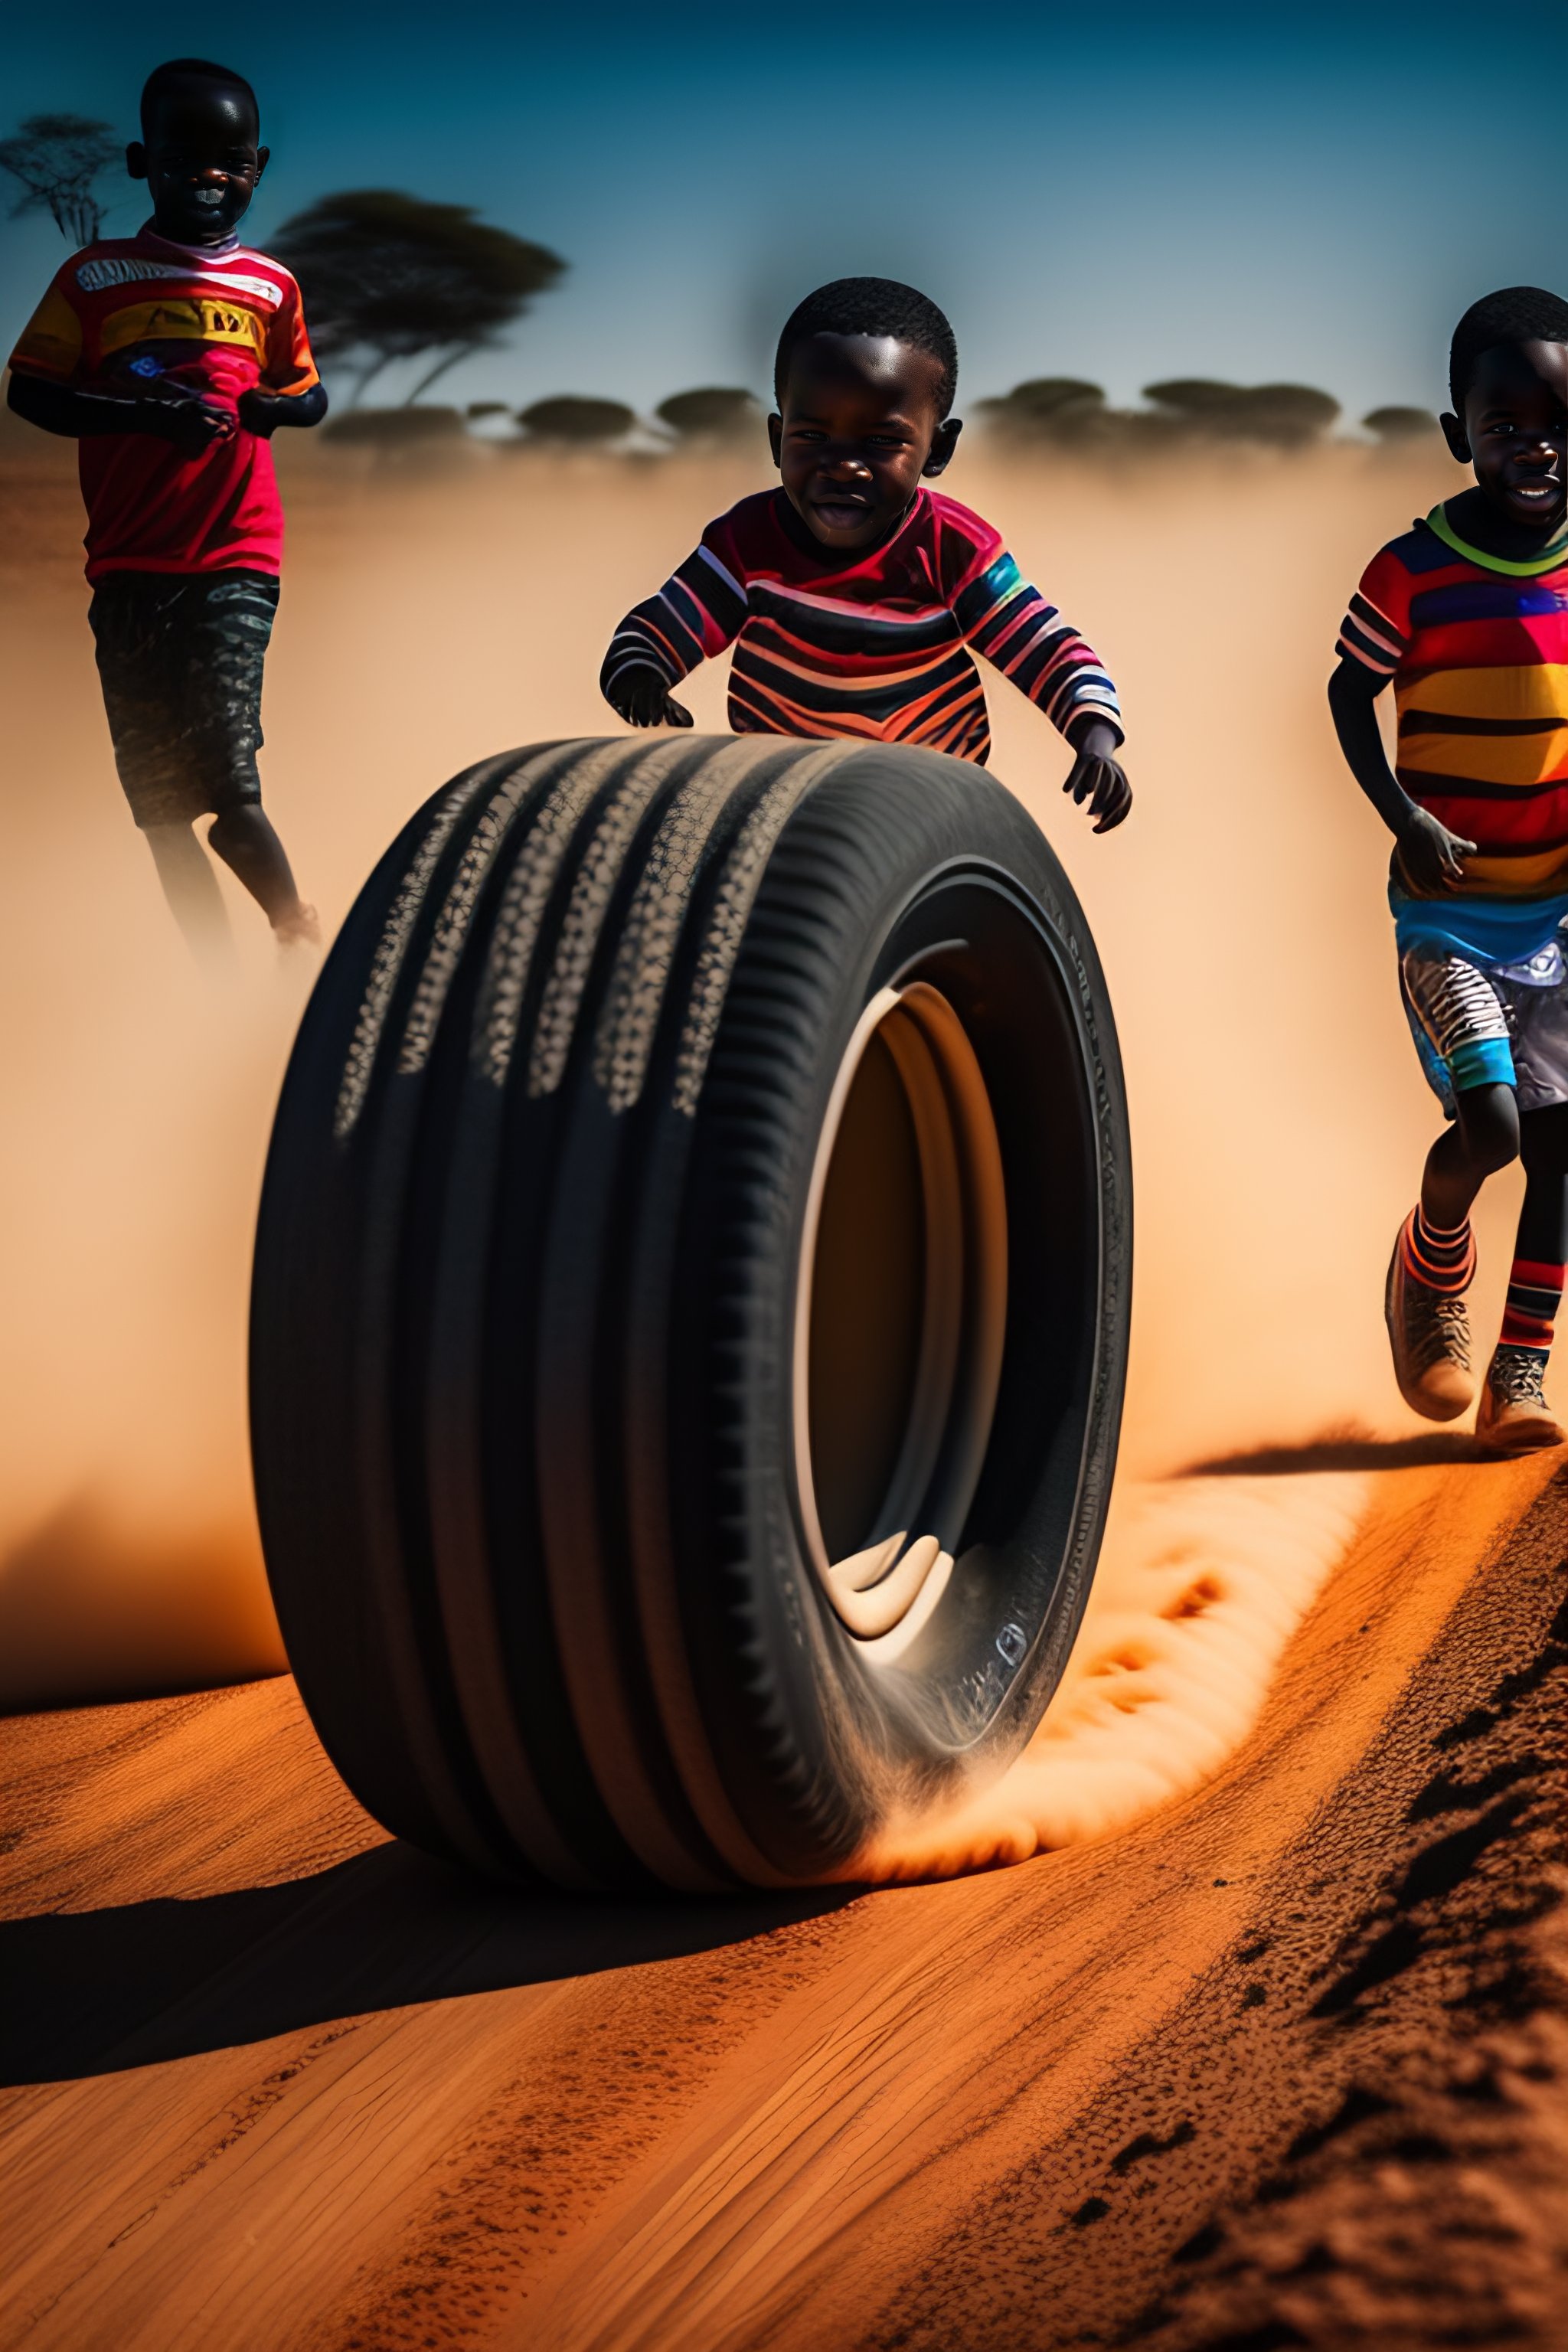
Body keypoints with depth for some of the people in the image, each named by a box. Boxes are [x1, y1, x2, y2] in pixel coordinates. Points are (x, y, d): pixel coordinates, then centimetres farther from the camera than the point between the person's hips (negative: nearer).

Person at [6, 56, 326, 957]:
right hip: (128, 566, 1)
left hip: (236, 558, -1)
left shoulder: (271, 289, 11)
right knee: (158, 801, 2)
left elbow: (311, 393, 23)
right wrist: (143, 413, -13)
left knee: (222, 777, -17)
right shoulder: (95, 277, 6)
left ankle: (301, 941, 2)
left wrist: (276, 404, -2)